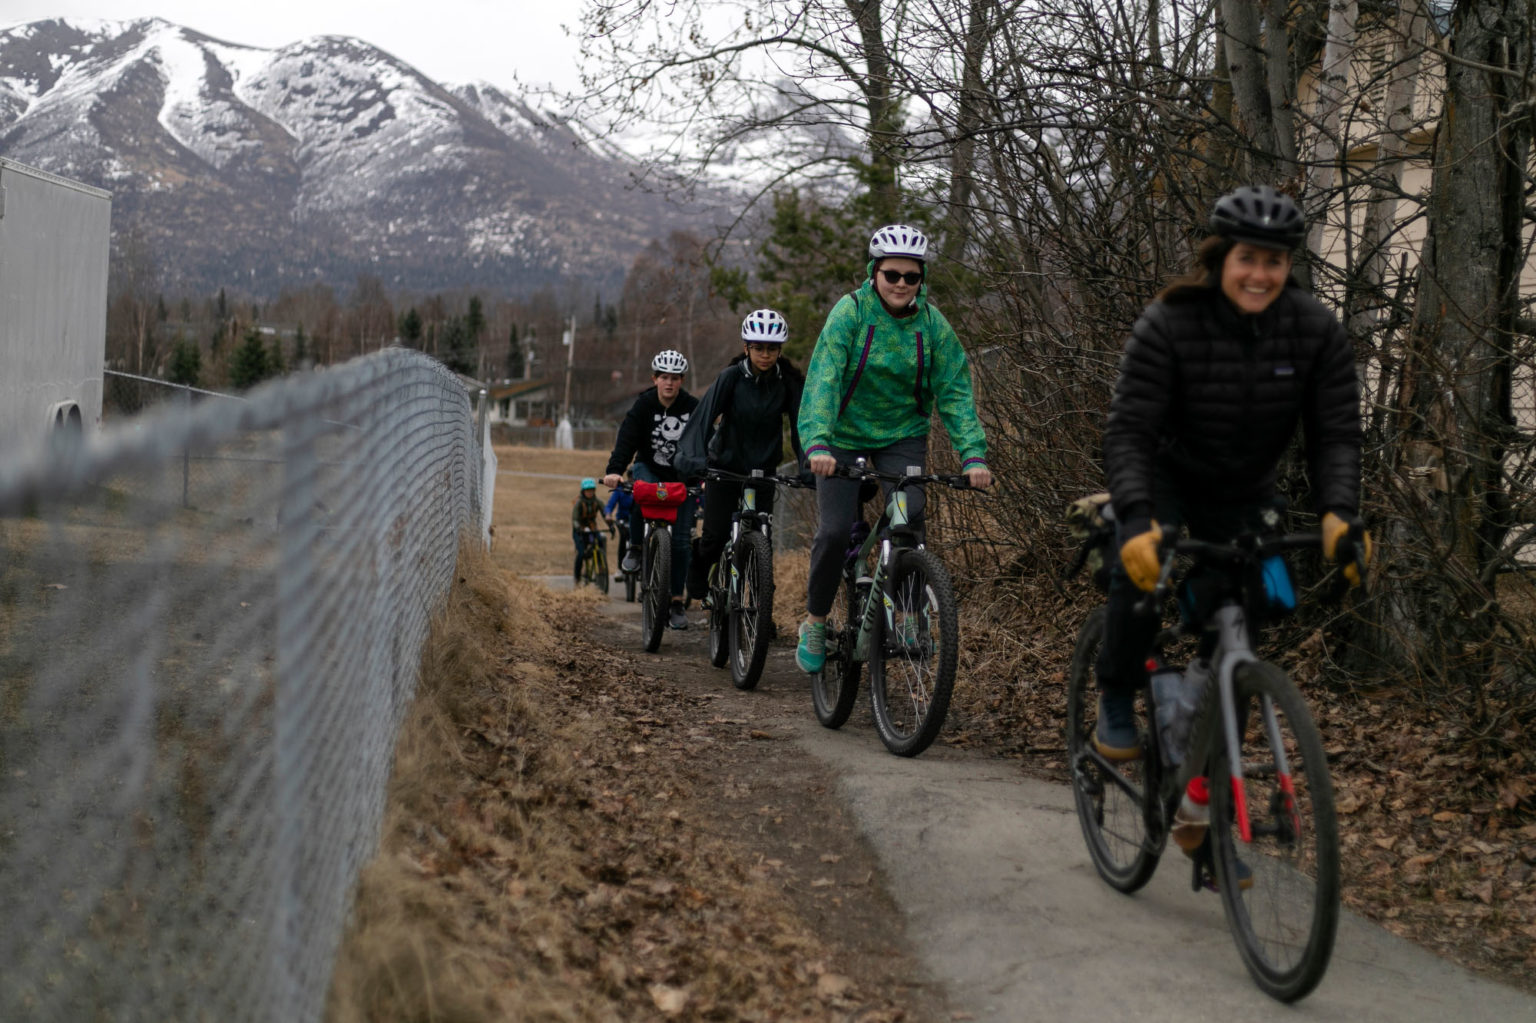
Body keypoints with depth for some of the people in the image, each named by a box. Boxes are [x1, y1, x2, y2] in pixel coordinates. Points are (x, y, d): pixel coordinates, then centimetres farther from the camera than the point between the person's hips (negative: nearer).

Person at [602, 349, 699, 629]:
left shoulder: (692, 407, -13)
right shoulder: (644, 404, -14)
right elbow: (627, 437, -25)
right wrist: (614, 470, -41)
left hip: (682, 476, 0)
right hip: (649, 468, 0)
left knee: (680, 540, -6)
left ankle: (676, 603, 2)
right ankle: (635, 548, -11)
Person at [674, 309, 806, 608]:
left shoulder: (789, 382, -9)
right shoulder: (731, 377, -15)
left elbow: (800, 424, -13)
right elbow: (705, 415, -25)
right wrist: (693, 457, -40)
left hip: (764, 469, 2)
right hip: (725, 466, -2)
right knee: (716, 535, -9)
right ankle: (698, 580, 22)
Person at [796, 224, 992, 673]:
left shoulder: (932, 324, -9)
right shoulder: (850, 312, -16)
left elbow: (954, 391, -10)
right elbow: (823, 379, -25)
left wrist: (974, 455, -23)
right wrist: (817, 445, -39)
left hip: (903, 435, 2)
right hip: (846, 434, -2)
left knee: (910, 515, -21)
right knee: (835, 530, -12)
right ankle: (814, 621, 10)